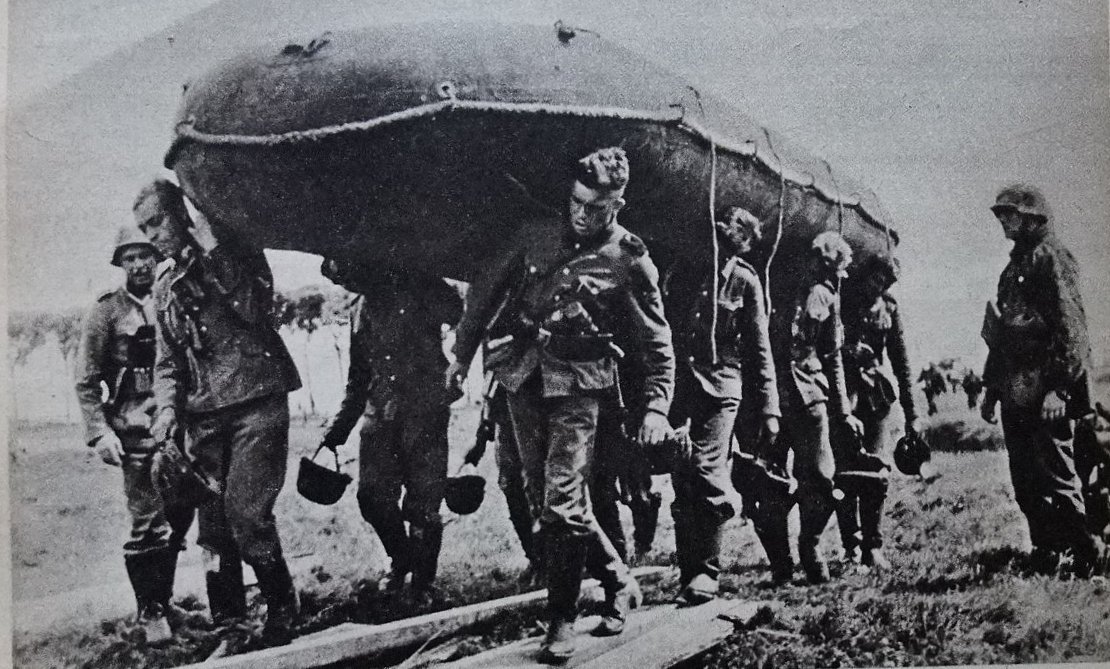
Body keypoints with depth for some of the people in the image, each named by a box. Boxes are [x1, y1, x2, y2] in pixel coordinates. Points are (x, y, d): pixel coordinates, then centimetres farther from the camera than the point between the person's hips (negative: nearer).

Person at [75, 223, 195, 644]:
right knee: (148, 524, -4)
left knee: (180, 516, 11)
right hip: (136, 431, -4)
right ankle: (150, 610, 10)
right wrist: (99, 432, -13)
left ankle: (162, 596, 29)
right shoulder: (106, 311, -1)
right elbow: (86, 381, -3)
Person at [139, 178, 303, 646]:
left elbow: (256, 309, -14)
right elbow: (167, 359, 19)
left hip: (257, 401, -5)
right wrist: (167, 405, 0)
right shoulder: (165, 286, 18)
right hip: (205, 415, 5)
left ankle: (282, 613, 2)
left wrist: (214, 251, -16)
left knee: (246, 512, -15)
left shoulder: (238, 251, 3)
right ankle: (230, 629, 12)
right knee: (213, 524, 2)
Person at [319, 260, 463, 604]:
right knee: (372, 495, -1)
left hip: (425, 412, -5)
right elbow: (358, 378, 23)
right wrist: (338, 428, 18)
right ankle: (401, 560, 26)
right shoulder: (359, 310, 18)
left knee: (423, 504, -3)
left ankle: (423, 583, 14)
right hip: (379, 414, 5)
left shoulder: (420, 289, -1)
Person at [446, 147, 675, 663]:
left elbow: (658, 343, -2)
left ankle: (562, 622, 3)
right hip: (524, 375, 5)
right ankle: (618, 582, 26)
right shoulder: (540, 238, 6)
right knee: (542, 498, 9)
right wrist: (462, 353, 14)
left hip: (577, 383, -5)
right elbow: (488, 291, 15)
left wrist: (657, 407, -11)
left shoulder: (629, 261, -5)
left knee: (561, 501, -11)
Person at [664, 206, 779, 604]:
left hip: (719, 387, -3)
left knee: (706, 472, -15)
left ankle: (707, 573, -6)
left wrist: (769, 409, 1)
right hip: (675, 384, 3)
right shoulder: (681, 271, 12)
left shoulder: (745, 281, 7)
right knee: (681, 481, 2)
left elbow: (759, 351, 7)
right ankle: (688, 573, 10)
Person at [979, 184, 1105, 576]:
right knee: (1025, 481, 9)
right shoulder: (1015, 265, 20)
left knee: (1055, 476, -7)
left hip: (1045, 392, -9)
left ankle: (1086, 555, 4)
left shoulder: (1051, 258, -7)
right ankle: (1045, 555, 17)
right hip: (1016, 392, 9)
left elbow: (1069, 326, -16)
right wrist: (991, 389, 20)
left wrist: (1059, 386, -22)